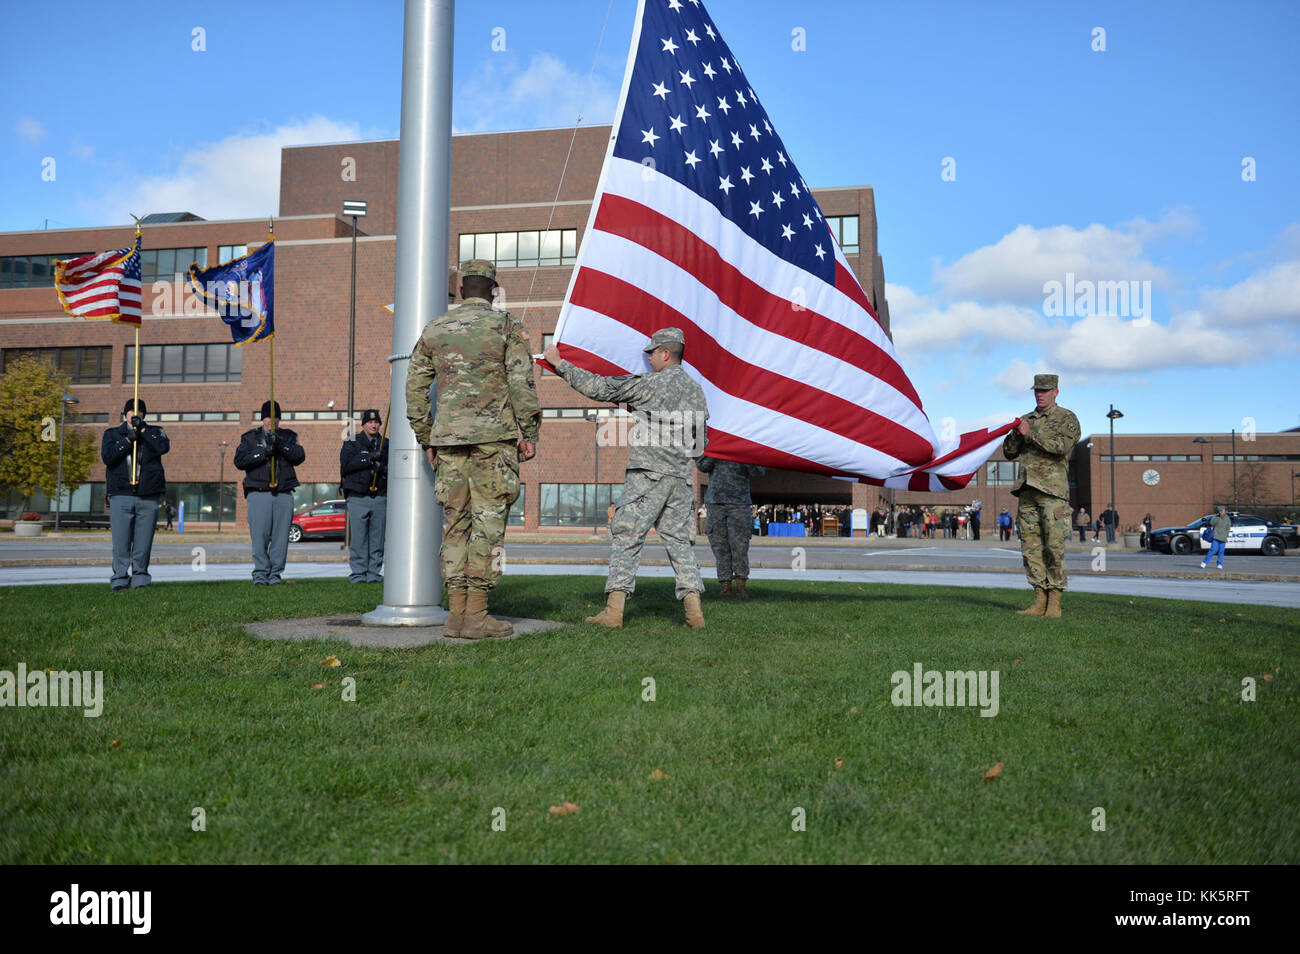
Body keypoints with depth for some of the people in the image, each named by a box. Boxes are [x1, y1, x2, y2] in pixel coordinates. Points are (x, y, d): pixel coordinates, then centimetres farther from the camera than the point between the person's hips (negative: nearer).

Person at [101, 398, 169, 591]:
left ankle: (140, 577, 10)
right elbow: (107, 457, -2)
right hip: (121, 496, 0)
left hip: (148, 497, 0)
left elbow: (164, 447, -8)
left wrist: (143, 430, -9)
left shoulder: (154, 432, 14)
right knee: (120, 542, -4)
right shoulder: (112, 434, 15)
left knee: (143, 542, 1)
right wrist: (128, 439, -9)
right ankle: (120, 578, 2)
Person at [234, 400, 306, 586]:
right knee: (259, 535, -8)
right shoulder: (250, 437, 12)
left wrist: (281, 444, -15)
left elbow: (299, 457, -2)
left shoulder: (288, 436, 15)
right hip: (258, 493, -1)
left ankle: (276, 573, 5)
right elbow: (239, 461, -1)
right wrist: (262, 453, -12)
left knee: (281, 536, -1)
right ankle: (260, 573, -3)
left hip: (284, 494, 1)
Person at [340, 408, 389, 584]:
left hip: (380, 498, 3)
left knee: (378, 538, 2)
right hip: (358, 497, -2)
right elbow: (346, 463, -8)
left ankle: (373, 573, 7)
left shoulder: (386, 445, 16)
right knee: (358, 538, -6)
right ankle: (358, 573, 0)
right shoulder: (352, 443, 9)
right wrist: (369, 459, -16)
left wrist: (383, 468, -11)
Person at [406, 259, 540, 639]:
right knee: (489, 521, -2)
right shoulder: (507, 325, 1)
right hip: (493, 436, -4)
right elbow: (522, 381, -8)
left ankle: (456, 613, 8)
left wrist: (426, 438, 16)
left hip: (449, 436, 4)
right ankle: (476, 615, -3)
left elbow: (415, 387, 12)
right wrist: (529, 432, -4)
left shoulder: (434, 329, 13)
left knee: (456, 522, 8)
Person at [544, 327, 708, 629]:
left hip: (647, 473, -6)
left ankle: (614, 610, -5)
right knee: (679, 540, 11)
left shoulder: (649, 384, -6)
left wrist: (560, 364, 4)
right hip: (681, 477, 6)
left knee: (626, 538, -1)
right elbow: (700, 443, 17)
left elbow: (598, 387, -4)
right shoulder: (697, 391, 12)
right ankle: (694, 610, 4)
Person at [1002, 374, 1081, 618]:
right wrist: (1015, 434, -2)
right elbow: (1009, 452, 17)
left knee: (1054, 547, -7)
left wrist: (1031, 434, -15)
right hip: (1027, 490, 6)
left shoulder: (1066, 418, 4)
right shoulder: (1027, 419, 20)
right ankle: (1039, 600, 8)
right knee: (1030, 547, 3)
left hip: (1052, 490, -5)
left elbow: (1062, 446, -14)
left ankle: (1054, 602, -2)